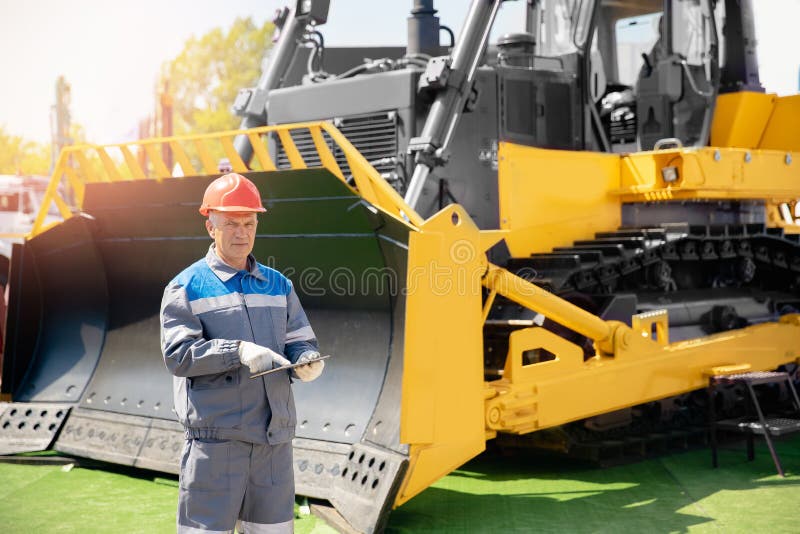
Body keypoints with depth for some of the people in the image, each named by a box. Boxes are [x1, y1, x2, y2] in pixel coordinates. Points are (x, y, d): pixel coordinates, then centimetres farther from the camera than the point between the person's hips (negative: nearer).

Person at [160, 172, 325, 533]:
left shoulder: (279, 285, 15)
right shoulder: (185, 288, 0)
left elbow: (301, 343, 11)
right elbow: (177, 355, -11)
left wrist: (307, 362, -13)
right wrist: (238, 351, -24)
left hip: (274, 436, 5)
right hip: (214, 436, -5)